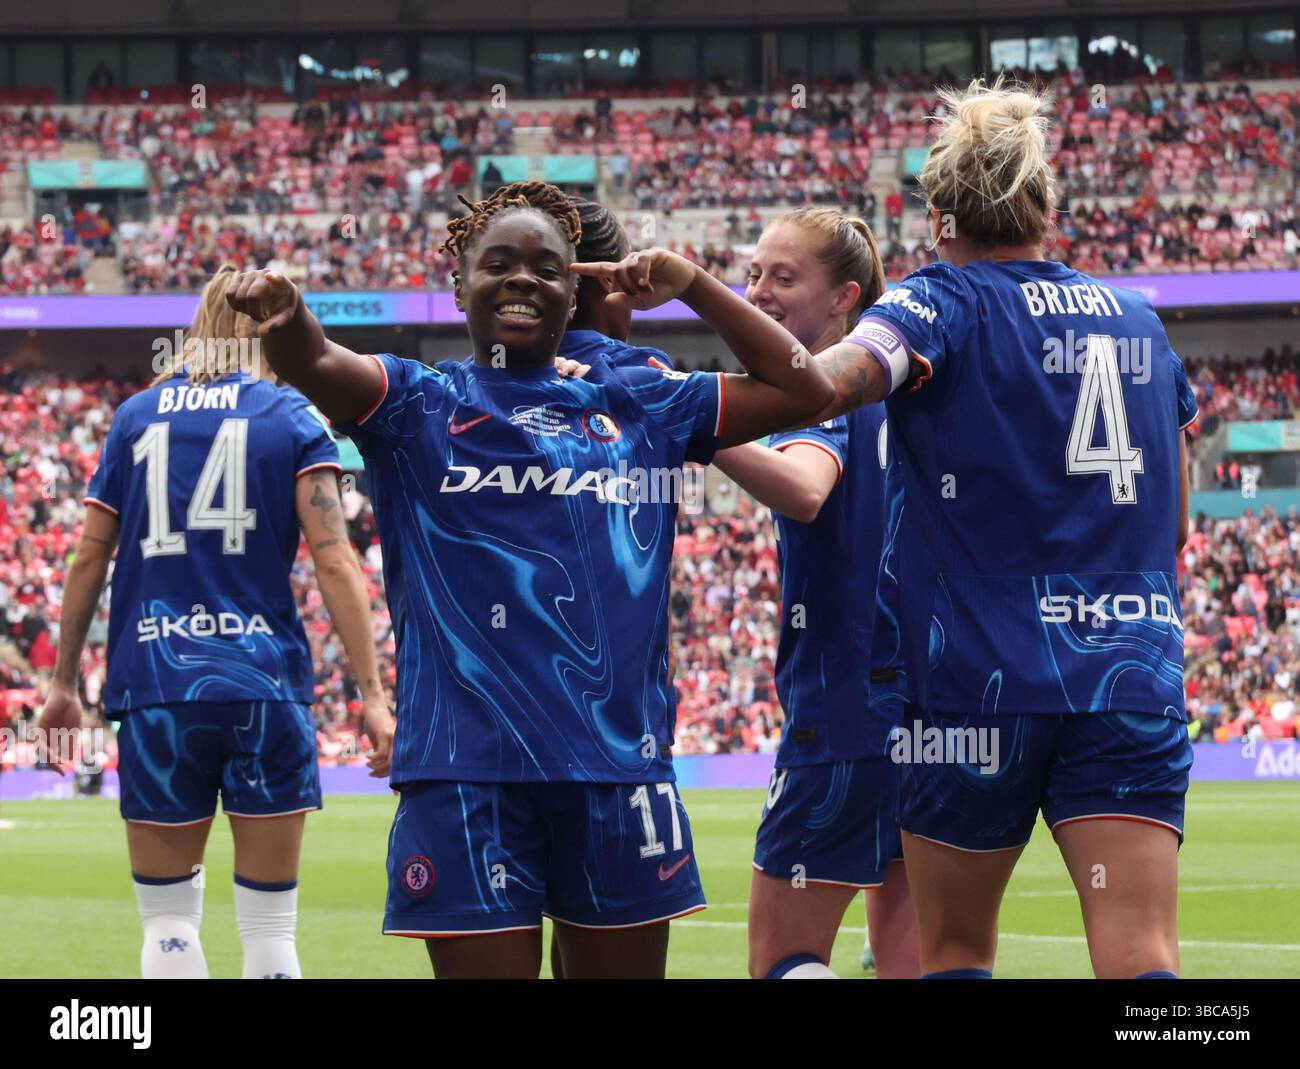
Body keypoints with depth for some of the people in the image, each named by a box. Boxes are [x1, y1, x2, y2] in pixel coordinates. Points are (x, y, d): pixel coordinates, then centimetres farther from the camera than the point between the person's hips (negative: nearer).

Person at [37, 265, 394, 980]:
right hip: (265, 682, -1)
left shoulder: (135, 417, 10)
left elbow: (89, 558, 9)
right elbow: (334, 561, -5)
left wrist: (64, 682, 17)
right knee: (269, 924, 4)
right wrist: (372, 693, -5)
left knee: (167, 922, 7)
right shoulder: (292, 418, 3)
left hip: (154, 687, 1)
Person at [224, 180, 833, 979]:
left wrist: (691, 285, 7)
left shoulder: (639, 408, 15)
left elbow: (804, 390, 15)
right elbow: (317, 365, -15)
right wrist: (285, 315, -38)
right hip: (466, 771, -3)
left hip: (619, 758, 3)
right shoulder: (417, 405, 6)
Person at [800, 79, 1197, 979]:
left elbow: (822, 383, -24)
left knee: (954, 950, 12)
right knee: (1142, 961, -7)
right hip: (1136, 682, 3)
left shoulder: (948, 302, -2)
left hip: (980, 677, -3)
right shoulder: (1138, 320, 15)